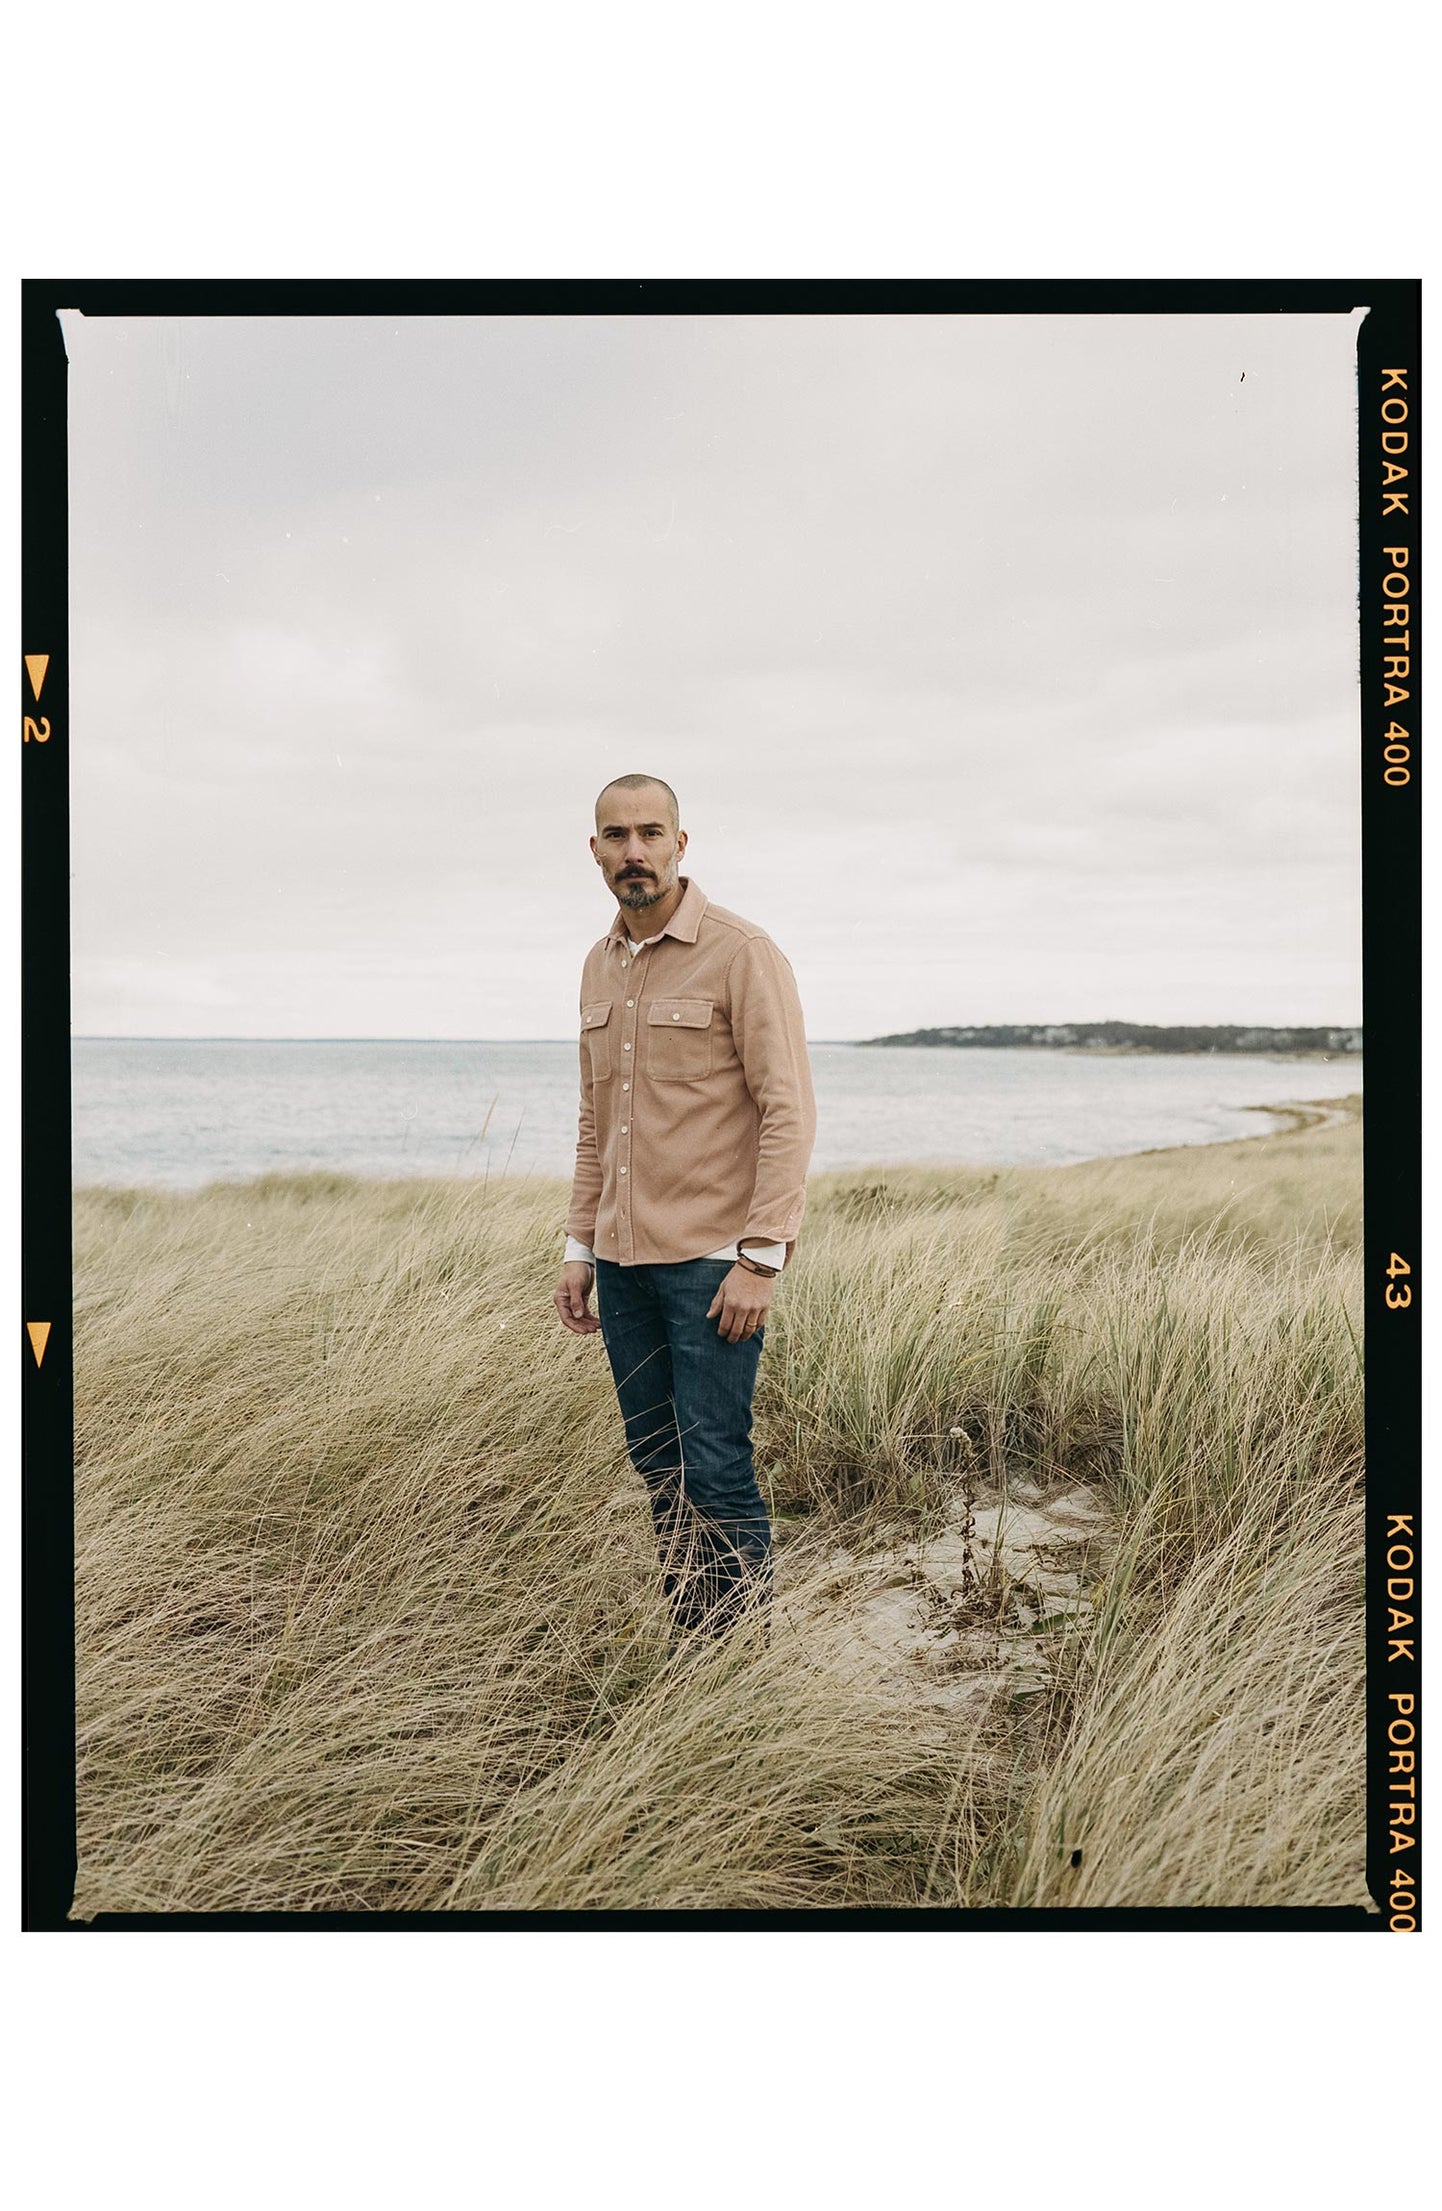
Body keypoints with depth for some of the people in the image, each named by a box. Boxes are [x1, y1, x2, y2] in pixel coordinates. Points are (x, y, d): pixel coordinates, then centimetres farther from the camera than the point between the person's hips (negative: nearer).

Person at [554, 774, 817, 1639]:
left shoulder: (743, 954, -9)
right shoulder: (601, 967, 13)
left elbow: (789, 1112, -13)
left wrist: (762, 1259, -19)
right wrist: (581, 1249, 15)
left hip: (711, 1260, -7)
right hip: (624, 1260, 7)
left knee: (715, 1464, -6)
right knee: (657, 1464, 11)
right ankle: (687, 1640, 22)